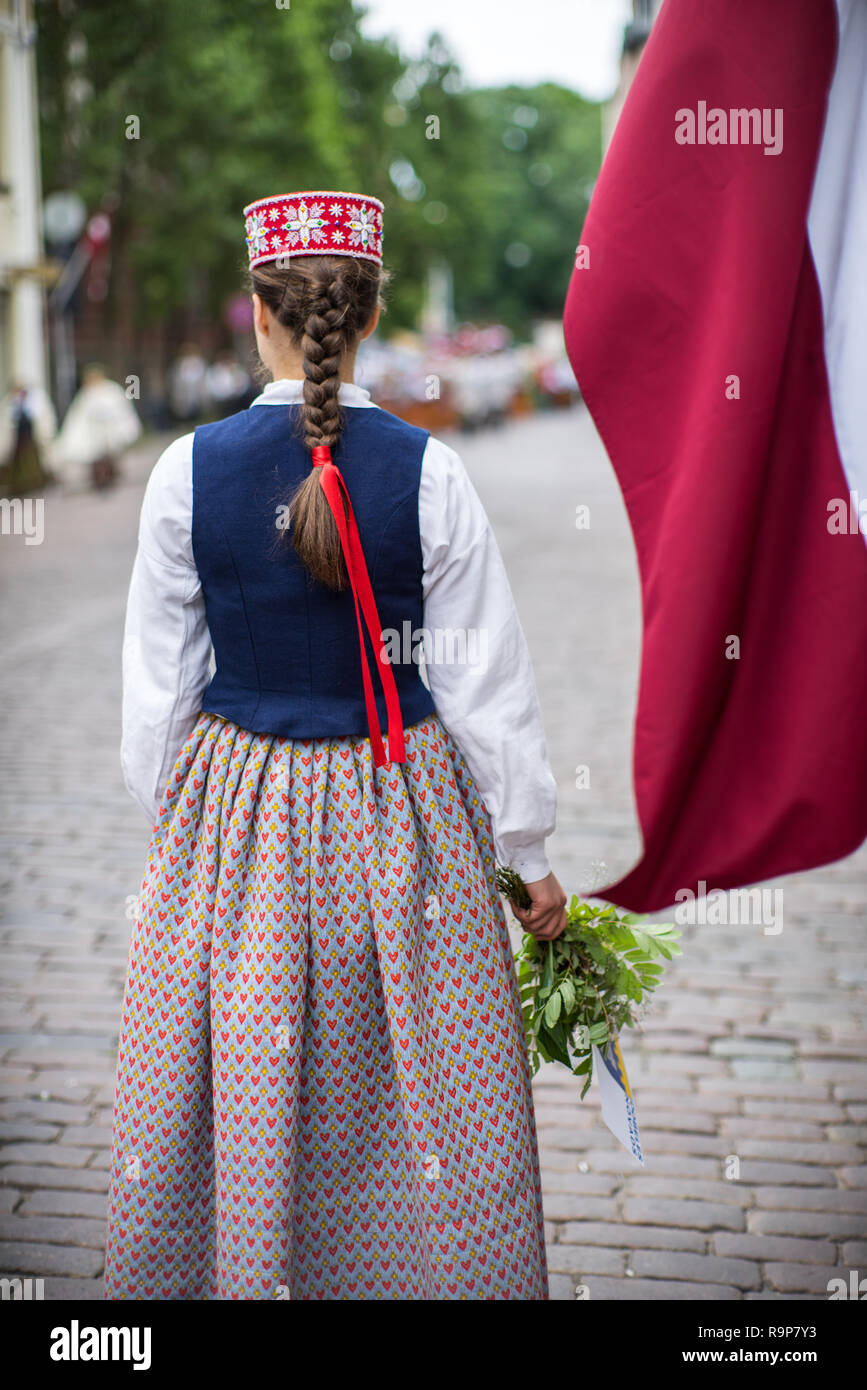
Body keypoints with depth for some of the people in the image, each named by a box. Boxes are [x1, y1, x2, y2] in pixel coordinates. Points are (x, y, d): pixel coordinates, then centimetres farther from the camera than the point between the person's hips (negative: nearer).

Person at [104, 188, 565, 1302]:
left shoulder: (188, 470, -7)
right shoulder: (427, 471, -10)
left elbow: (156, 687, 0)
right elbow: (487, 682, -5)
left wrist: (167, 818, 15)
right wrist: (530, 855, 5)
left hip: (234, 811, 1)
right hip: (399, 809, -1)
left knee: (237, 1085, 13)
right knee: (422, 1087, 12)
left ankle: (225, 1271, 29)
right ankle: (425, 1269, 25)